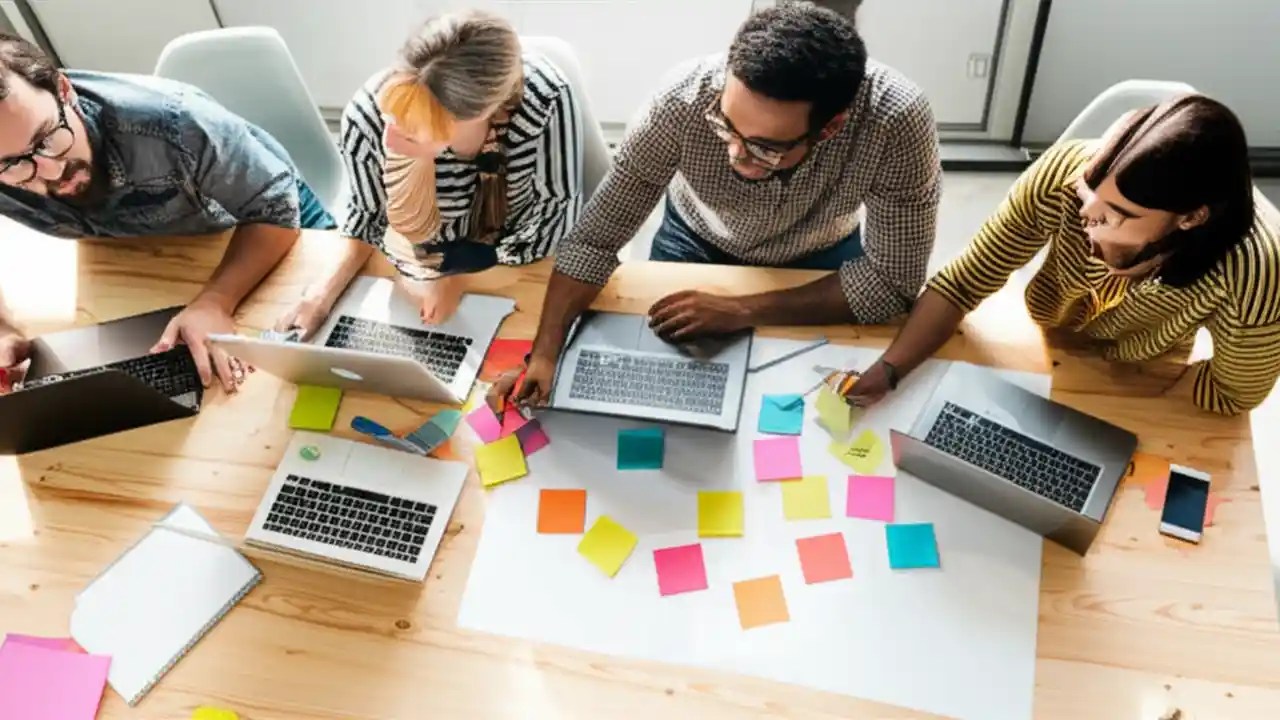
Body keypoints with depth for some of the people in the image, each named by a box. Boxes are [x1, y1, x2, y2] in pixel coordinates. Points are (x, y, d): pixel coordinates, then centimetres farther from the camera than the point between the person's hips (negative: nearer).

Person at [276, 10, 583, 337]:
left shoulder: (544, 95, -35)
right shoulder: (367, 114, -30)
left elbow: (561, 210, -17)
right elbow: (368, 213, -8)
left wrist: (478, 260, -26)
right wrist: (322, 292, -21)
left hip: (525, 258, 0)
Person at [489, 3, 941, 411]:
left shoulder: (895, 119, -38)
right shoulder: (687, 98, -36)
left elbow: (893, 281, -28)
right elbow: (596, 236, -26)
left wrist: (741, 312, -34)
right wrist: (544, 354, -39)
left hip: (818, 257, 0)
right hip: (696, 241, 1)